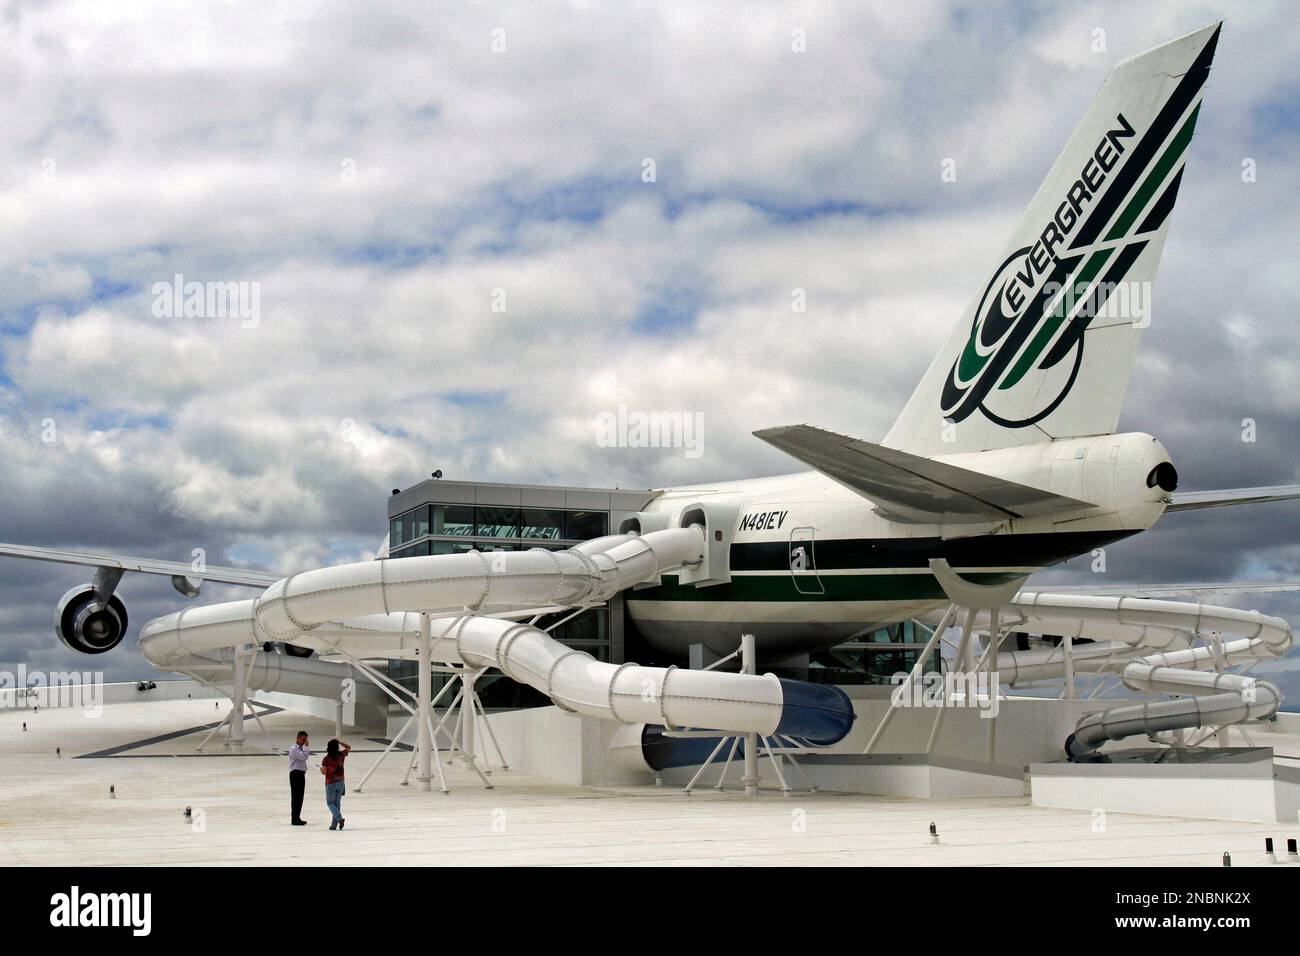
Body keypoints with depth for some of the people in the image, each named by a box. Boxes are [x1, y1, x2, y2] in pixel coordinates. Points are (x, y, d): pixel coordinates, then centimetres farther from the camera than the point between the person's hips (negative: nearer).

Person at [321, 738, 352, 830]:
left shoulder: (327, 759, -13)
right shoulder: (341, 755, -2)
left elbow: (324, 771, -13)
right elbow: (349, 747, 16)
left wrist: (321, 768, 9)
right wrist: (340, 742, 10)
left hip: (330, 783, -4)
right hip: (340, 782, 4)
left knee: (330, 803, 5)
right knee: (337, 803, 11)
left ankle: (340, 818, -16)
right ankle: (334, 824, 10)